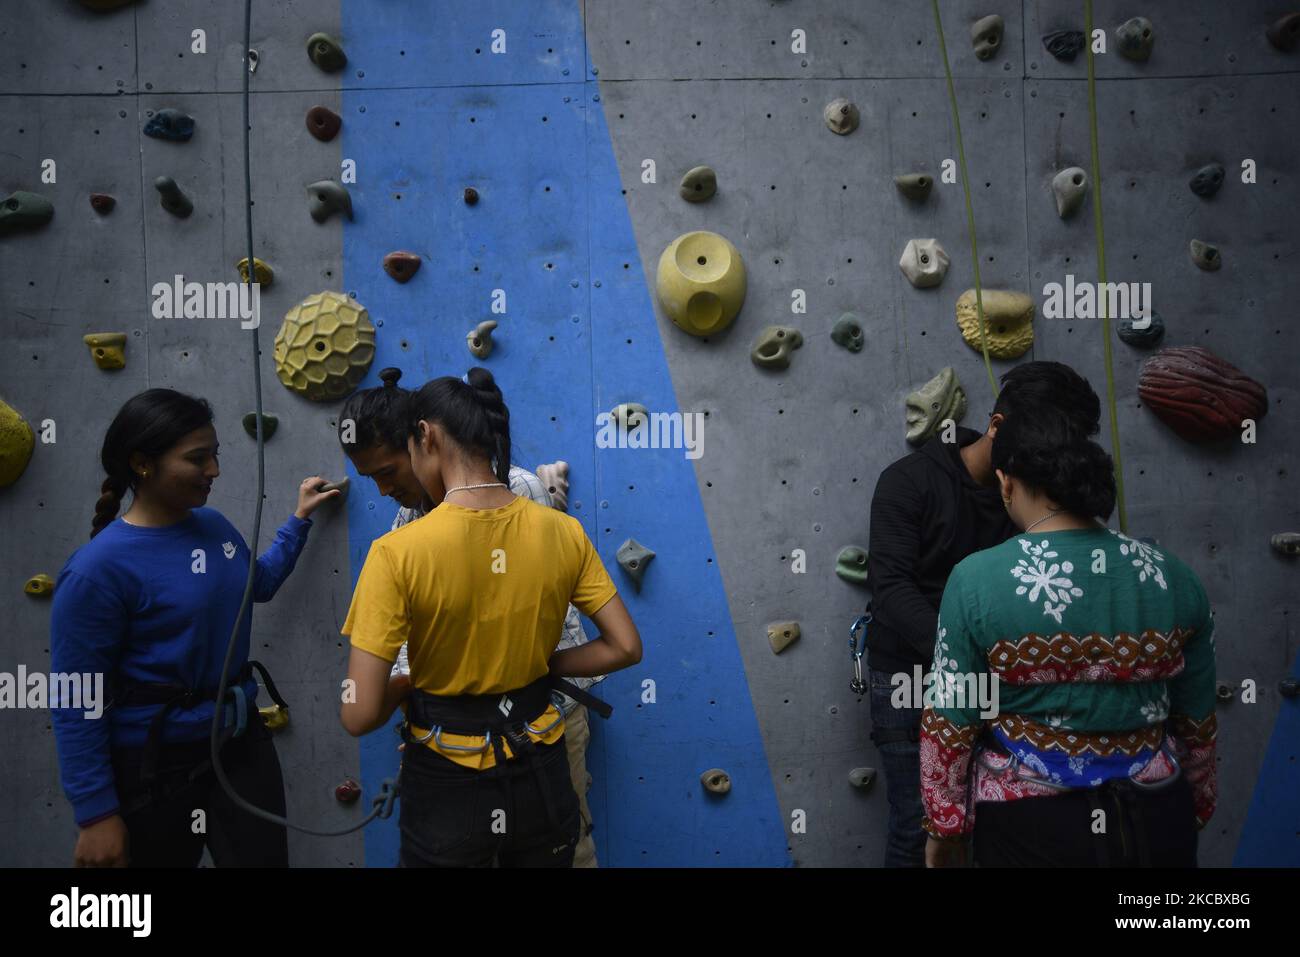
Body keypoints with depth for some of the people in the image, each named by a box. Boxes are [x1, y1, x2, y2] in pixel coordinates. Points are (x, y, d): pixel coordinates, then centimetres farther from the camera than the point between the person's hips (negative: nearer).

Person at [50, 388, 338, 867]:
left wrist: (299, 518, 20)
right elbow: (77, 703, -18)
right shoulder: (99, 568, -21)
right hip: (154, 767, -6)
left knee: (265, 859, 13)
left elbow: (260, 583, 23)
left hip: (241, 741, 6)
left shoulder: (214, 525, 0)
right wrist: (96, 815, -16)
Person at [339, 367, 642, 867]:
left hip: (447, 789, -3)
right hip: (541, 780, 4)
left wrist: (404, 685, 0)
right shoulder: (563, 532, -10)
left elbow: (359, 714, -21)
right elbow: (625, 648, -3)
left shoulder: (399, 552, -21)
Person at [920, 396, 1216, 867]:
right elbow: (1197, 722, 4)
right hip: (1156, 821, 3)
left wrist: (944, 827, 2)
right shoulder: (1175, 577, -6)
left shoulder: (977, 580, -17)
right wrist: (1193, 810, 20)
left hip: (1031, 828, -3)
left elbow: (950, 725, -11)